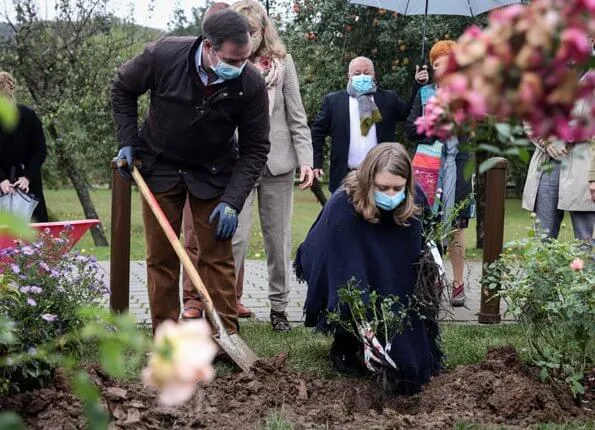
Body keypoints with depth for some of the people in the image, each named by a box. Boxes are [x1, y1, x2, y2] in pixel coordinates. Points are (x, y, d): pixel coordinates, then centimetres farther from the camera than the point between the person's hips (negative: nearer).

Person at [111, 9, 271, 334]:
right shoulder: (162, 55, -24)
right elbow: (122, 89, -2)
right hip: (160, 166, 0)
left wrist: (232, 201, -20)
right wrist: (127, 142, -6)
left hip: (214, 173, 0)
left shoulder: (251, 84, -23)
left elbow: (254, 149, -12)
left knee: (217, 256, -2)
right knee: (161, 256, 4)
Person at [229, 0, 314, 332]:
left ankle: (279, 307, 19)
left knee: (279, 238, 9)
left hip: (278, 162, 2)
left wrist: (306, 160, -3)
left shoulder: (282, 62, 3)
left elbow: (297, 117, 5)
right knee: (235, 237, -8)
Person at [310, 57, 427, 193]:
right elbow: (317, 132, 7)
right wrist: (316, 163, -1)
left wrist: (418, 85, -3)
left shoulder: (388, 98, 10)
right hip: (346, 176, 0)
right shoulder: (333, 100, 7)